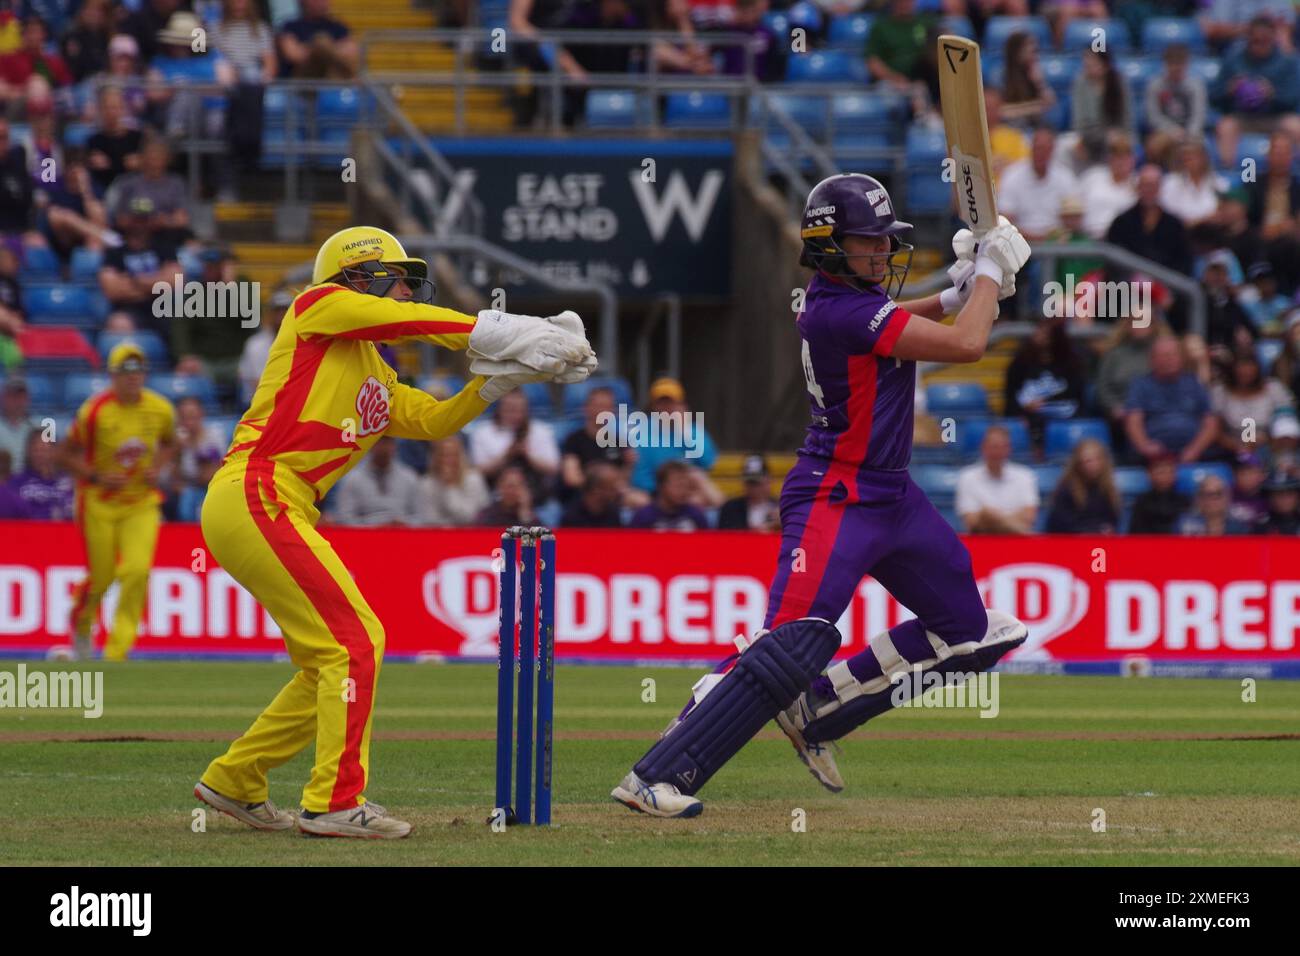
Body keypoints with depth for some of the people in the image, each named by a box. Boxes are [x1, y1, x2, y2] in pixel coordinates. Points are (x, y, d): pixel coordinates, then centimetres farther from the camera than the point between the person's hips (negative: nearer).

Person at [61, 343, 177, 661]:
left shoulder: (161, 410, -4)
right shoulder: (94, 411, -15)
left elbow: (169, 445, 16)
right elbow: (69, 454, -6)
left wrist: (157, 468, -4)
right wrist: (98, 477, -20)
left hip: (142, 504, 2)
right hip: (99, 503, -2)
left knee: (137, 571, -15)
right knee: (101, 577, 3)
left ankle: (118, 651, -6)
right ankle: (81, 626, 37)